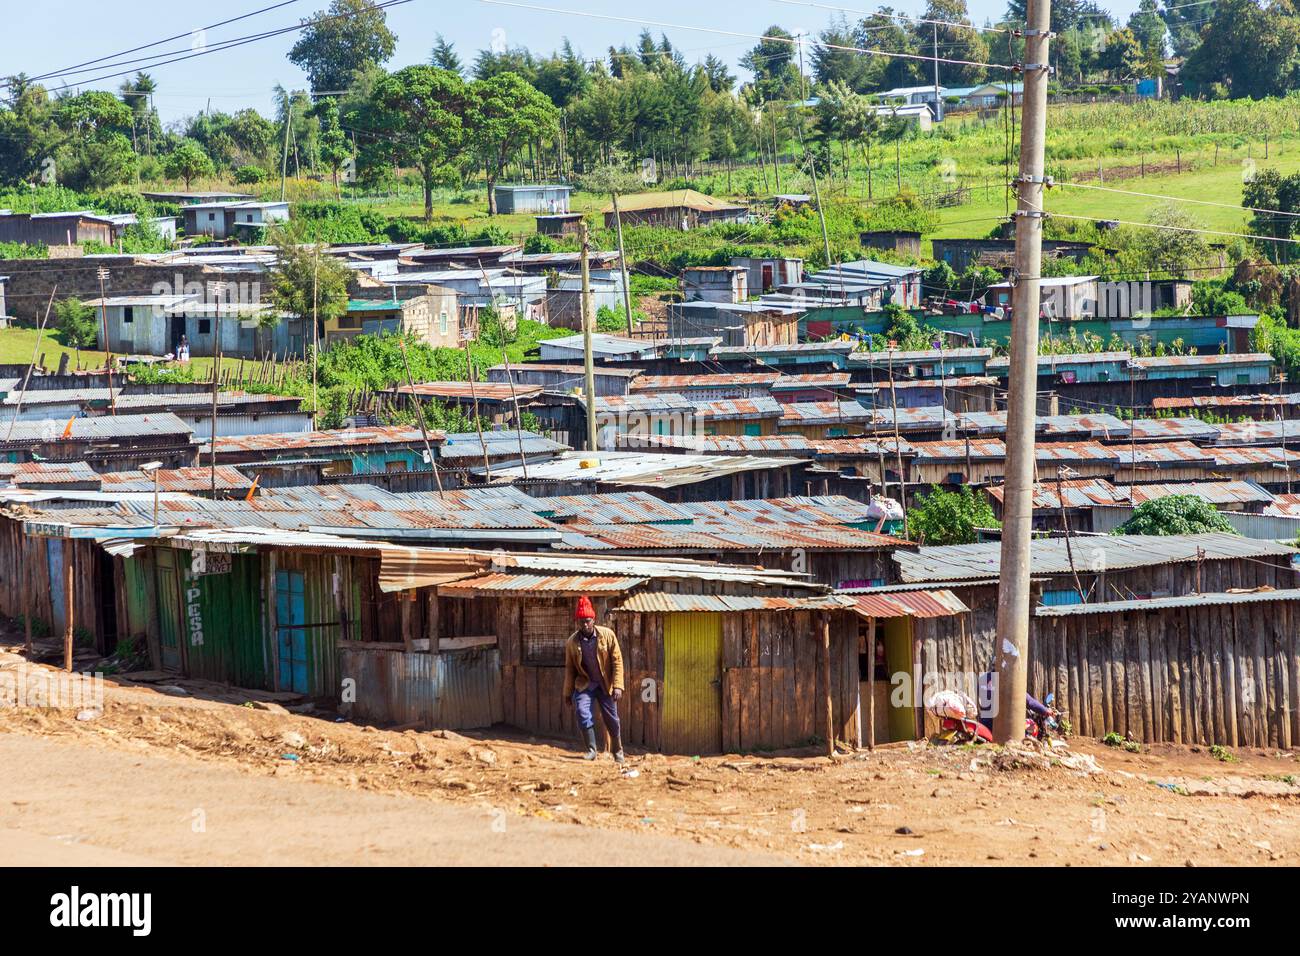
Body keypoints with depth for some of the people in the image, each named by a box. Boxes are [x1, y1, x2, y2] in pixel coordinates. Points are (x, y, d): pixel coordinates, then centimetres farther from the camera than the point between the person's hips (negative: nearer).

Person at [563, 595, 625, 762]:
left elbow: (617, 661, -7)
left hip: (605, 684, 0)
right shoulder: (572, 642, -6)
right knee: (583, 714, -21)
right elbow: (569, 668, 4)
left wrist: (618, 686, -14)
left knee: (612, 720, 7)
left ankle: (618, 751, 29)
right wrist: (568, 693, 6)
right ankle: (591, 750, -8)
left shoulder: (607, 635, -10)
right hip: (584, 684, 0)